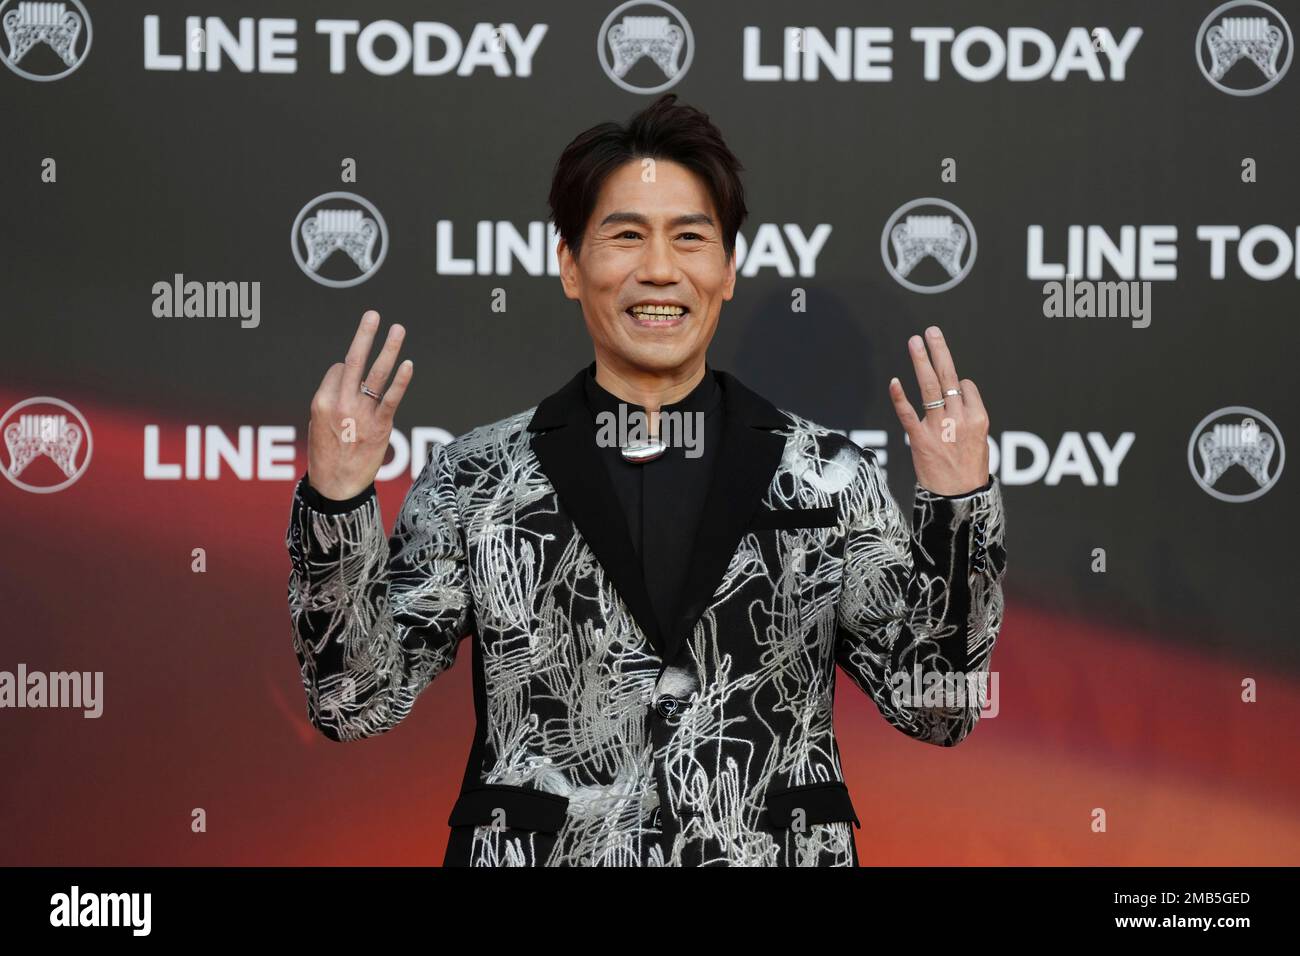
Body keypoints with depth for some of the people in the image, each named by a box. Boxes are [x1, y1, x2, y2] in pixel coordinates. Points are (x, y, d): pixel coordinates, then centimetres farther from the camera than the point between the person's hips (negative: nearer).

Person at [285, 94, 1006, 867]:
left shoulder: (832, 475, -2)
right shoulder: (475, 478, -3)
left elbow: (936, 707, -5)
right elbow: (358, 701, -6)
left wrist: (960, 507, -17)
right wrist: (334, 498, -19)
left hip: (775, 850, 1)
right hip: (532, 849, 0)